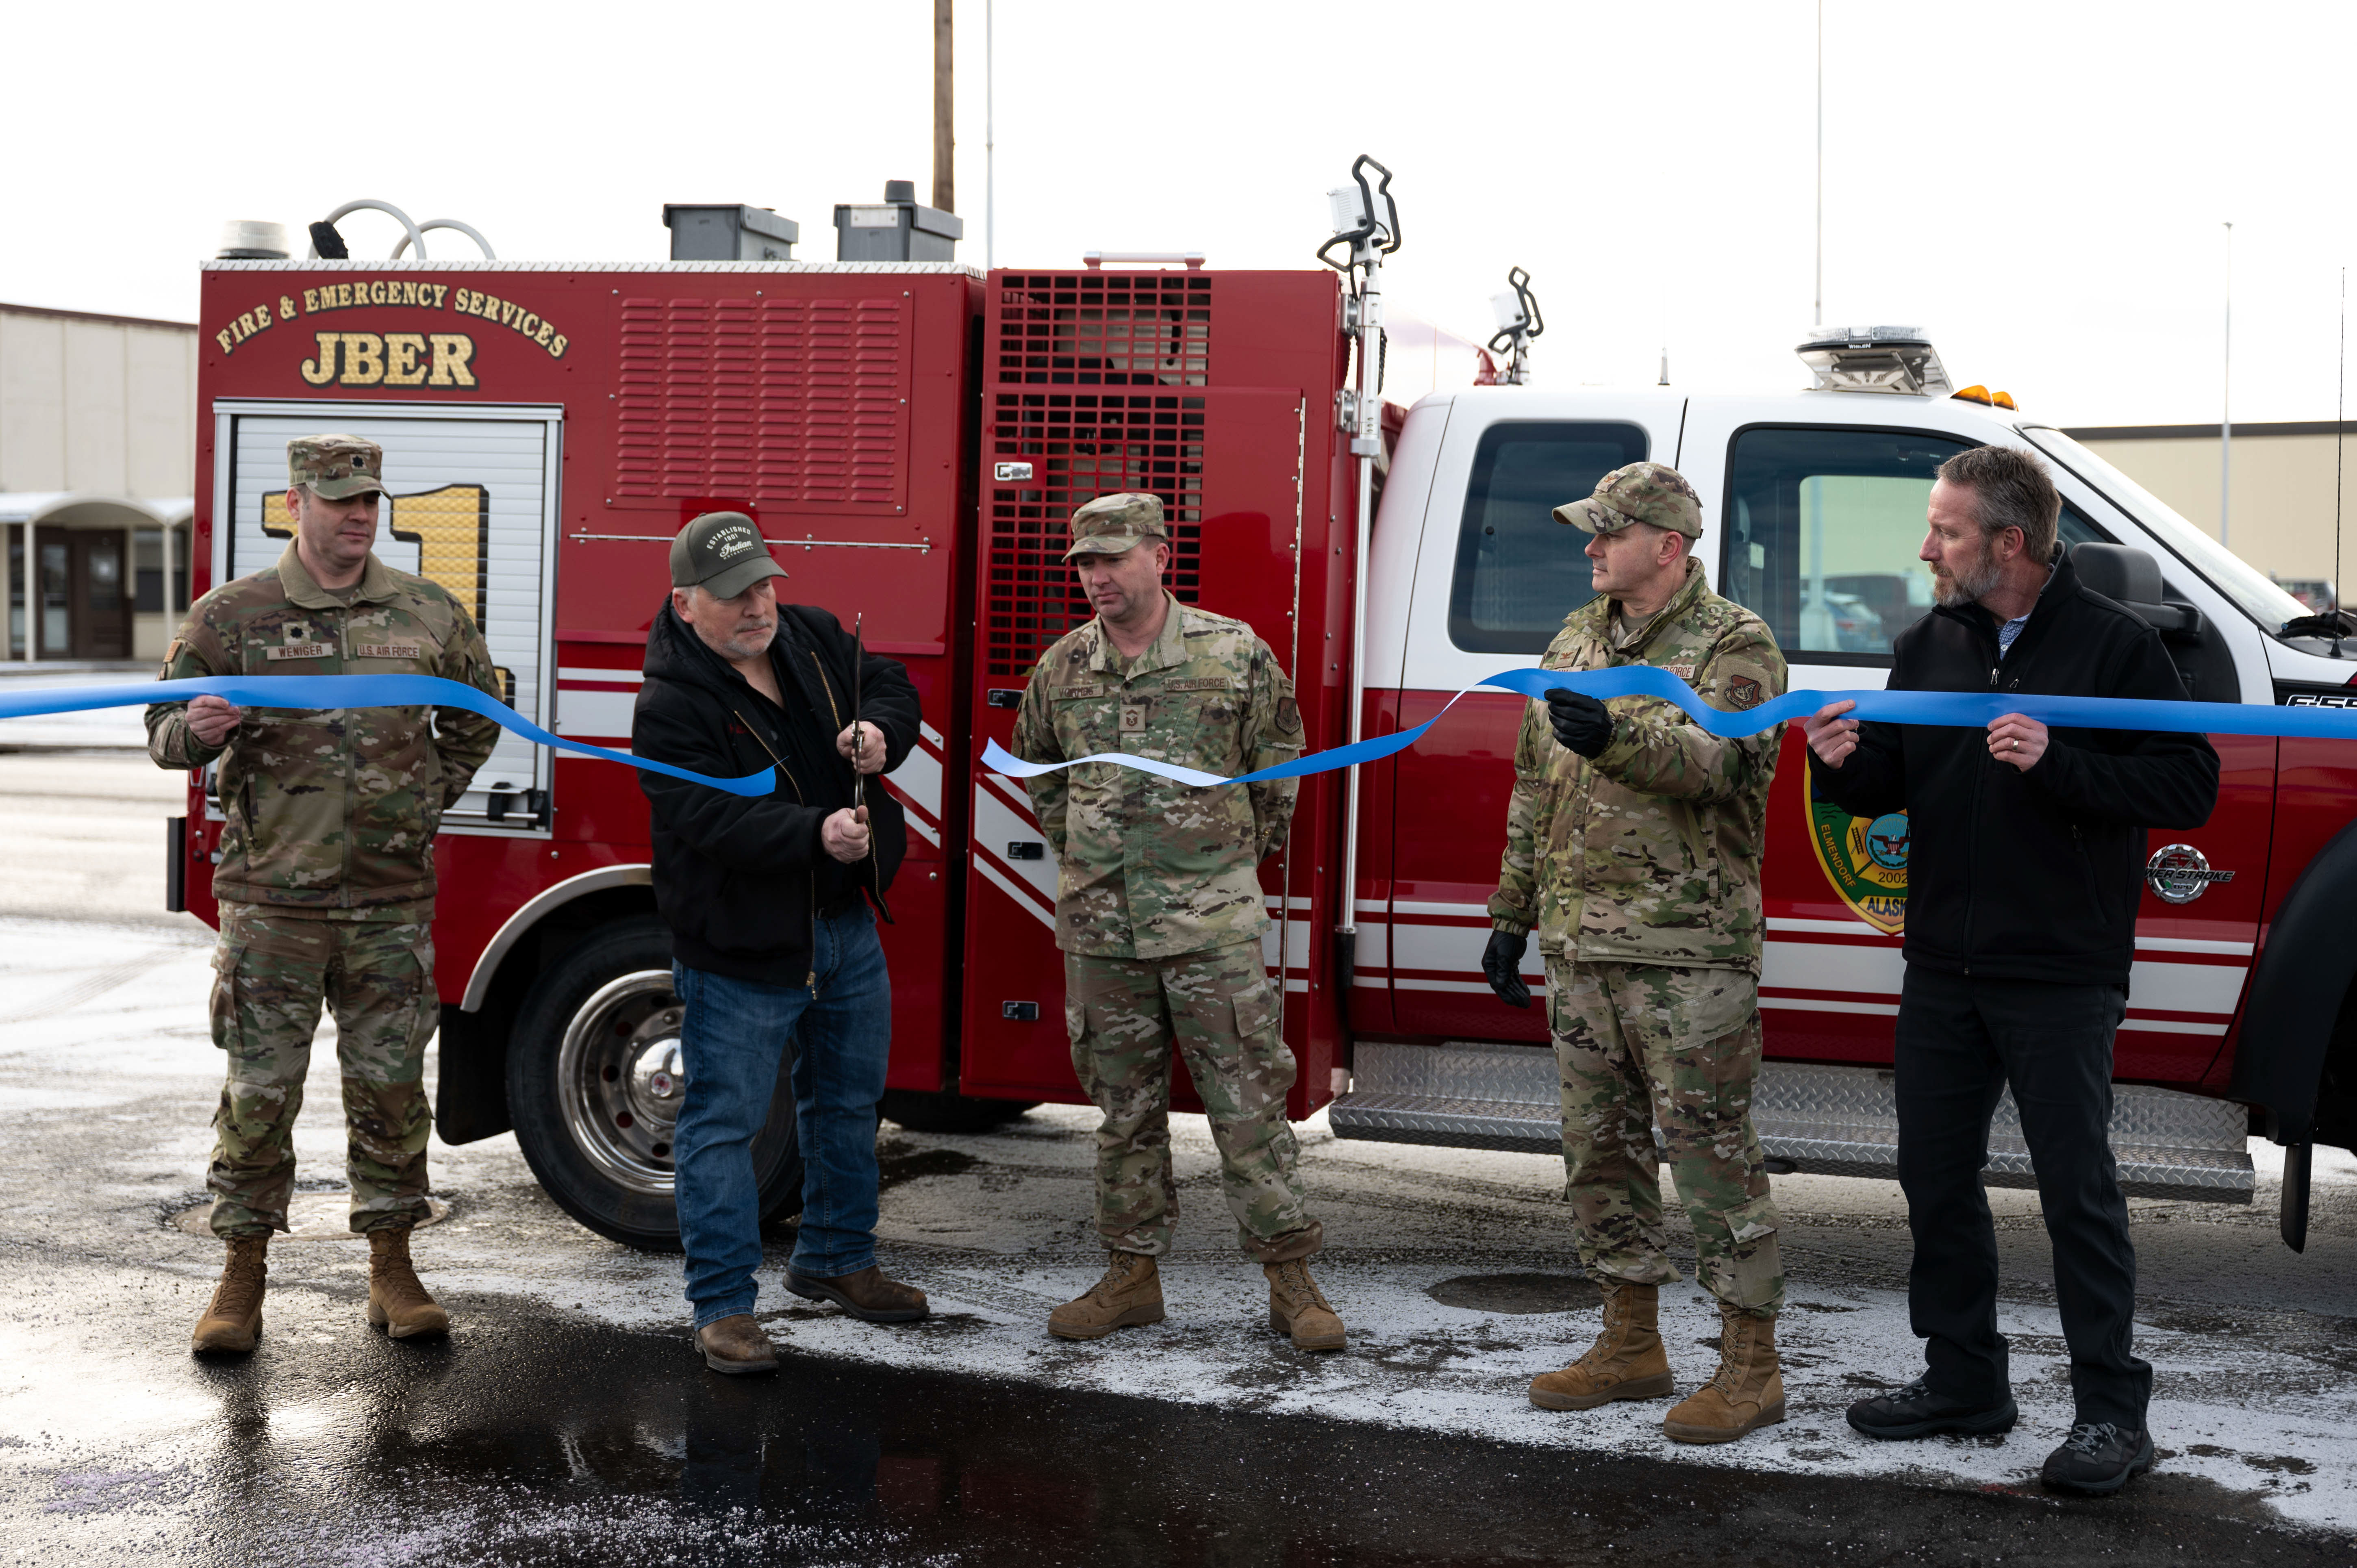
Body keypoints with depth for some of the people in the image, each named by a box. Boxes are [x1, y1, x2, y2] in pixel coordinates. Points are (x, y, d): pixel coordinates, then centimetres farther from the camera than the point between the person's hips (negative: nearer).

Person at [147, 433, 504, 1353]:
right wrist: (198, 733, -21)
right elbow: (164, 733, 2)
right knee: (260, 1089, 3)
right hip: (272, 898, -2)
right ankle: (243, 1273, 16)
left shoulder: (429, 613, 6)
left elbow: (474, 722, 21)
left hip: (392, 900, 2)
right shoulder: (232, 616, -1)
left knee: (390, 1085, 7)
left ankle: (391, 1269, 19)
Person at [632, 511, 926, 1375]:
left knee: (849, 1100, 19)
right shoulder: (671, 707, -18)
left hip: (845, 924, 7)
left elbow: (892, 684, 8)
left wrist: (880, 732, -16)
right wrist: (816, 834, -39)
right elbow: (716, 819, -27)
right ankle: (722, 1305, 8)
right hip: (740, 946, -7)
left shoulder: (814, 637, 2)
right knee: (724, 1122, -1)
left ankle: (836, 1260, 37)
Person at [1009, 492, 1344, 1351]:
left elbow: (1279, 752, 8)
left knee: (1248, 1102, -1)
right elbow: (1036, 765, 24)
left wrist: (1241, 853, 9)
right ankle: (1133, 1273, 21)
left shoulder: (1233, 653, -4)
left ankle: (1290, 1277, 8)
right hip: (1099, 926, 3)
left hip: (1212, 924, -3)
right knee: (1125, 1109, 11)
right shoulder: (1061, 669, 6)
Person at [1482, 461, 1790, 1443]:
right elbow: (1533, 788, 19)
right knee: (1600, 1144, 13)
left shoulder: (1735, 645, -7)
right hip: (1579, 946, 8)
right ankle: (1631, 1345, 26)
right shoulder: (1575, 641, 15)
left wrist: (1615, 736, -44)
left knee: (1709, 1145, -4)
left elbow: (1715, 759, -26)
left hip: (1688, 953, -7)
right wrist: (1512, 912, 18)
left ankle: (1751, 1365, 6)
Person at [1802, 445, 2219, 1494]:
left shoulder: (2113, 645, -6)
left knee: (2077, 1189, -3)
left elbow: (2189, 787, -12)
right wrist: (1845, 766, -7)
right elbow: (1889, 788, 16)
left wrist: (2055, 763, -23)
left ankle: (2111, 1414, 6)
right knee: (1935, 1174, 12)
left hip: (2060, 975, -6)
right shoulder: (1927, 647, 10)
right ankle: (1963, 1381, 26)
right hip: (1942, 969, 6)